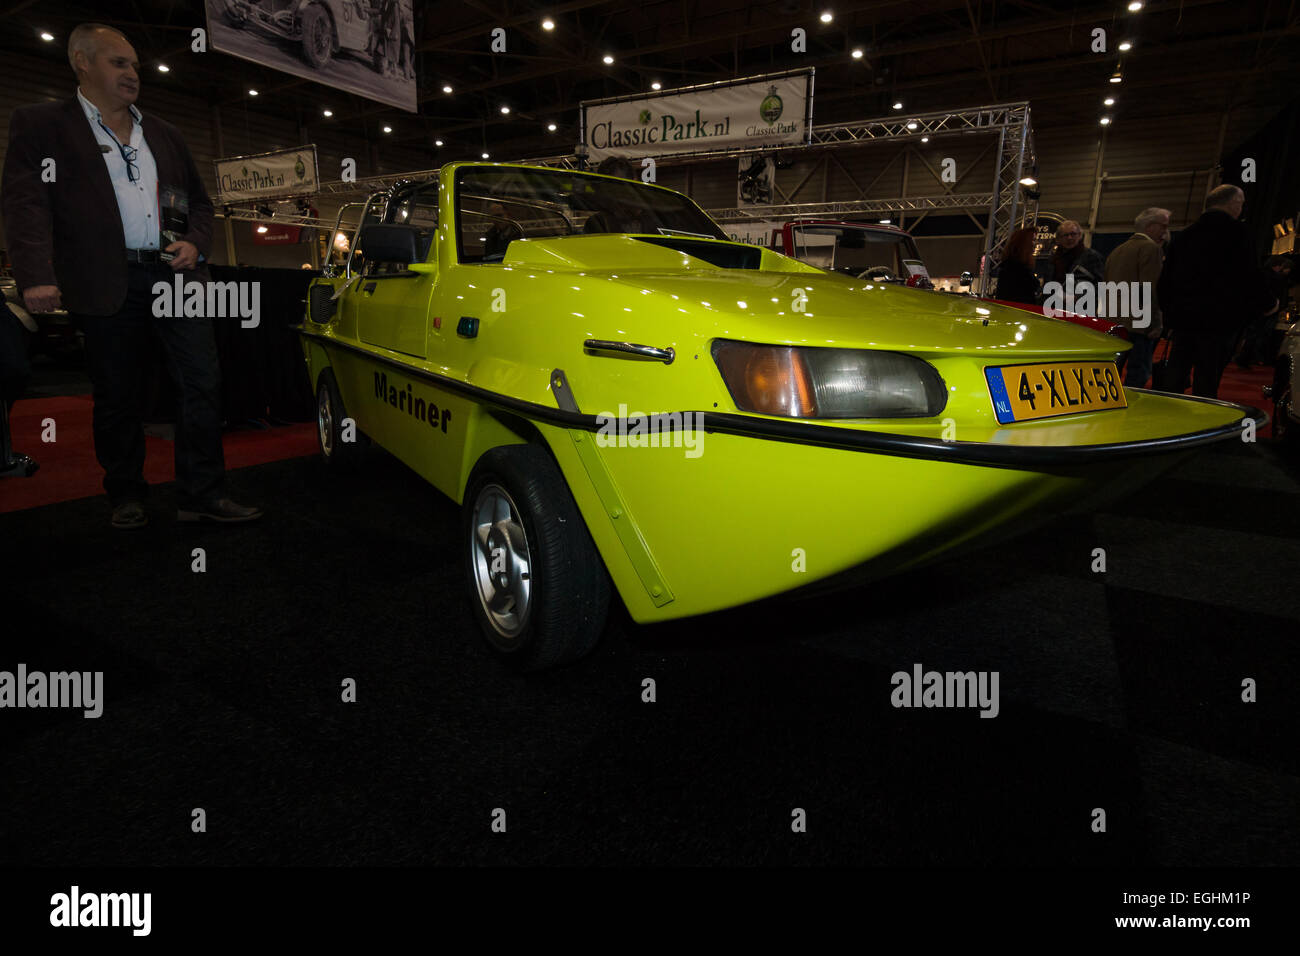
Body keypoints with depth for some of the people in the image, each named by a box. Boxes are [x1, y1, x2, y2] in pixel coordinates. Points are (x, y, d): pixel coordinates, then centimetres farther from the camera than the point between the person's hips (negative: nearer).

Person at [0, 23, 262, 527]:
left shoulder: (164, 133, 20)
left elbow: (199, 200, 23)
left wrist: (195, 243, 2)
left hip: (175, 273, 3)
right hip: (107, 282, -3)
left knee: (203, 381, -6)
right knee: (117, 396, 4)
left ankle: (202, 495, 0)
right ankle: (126, 496, 19)